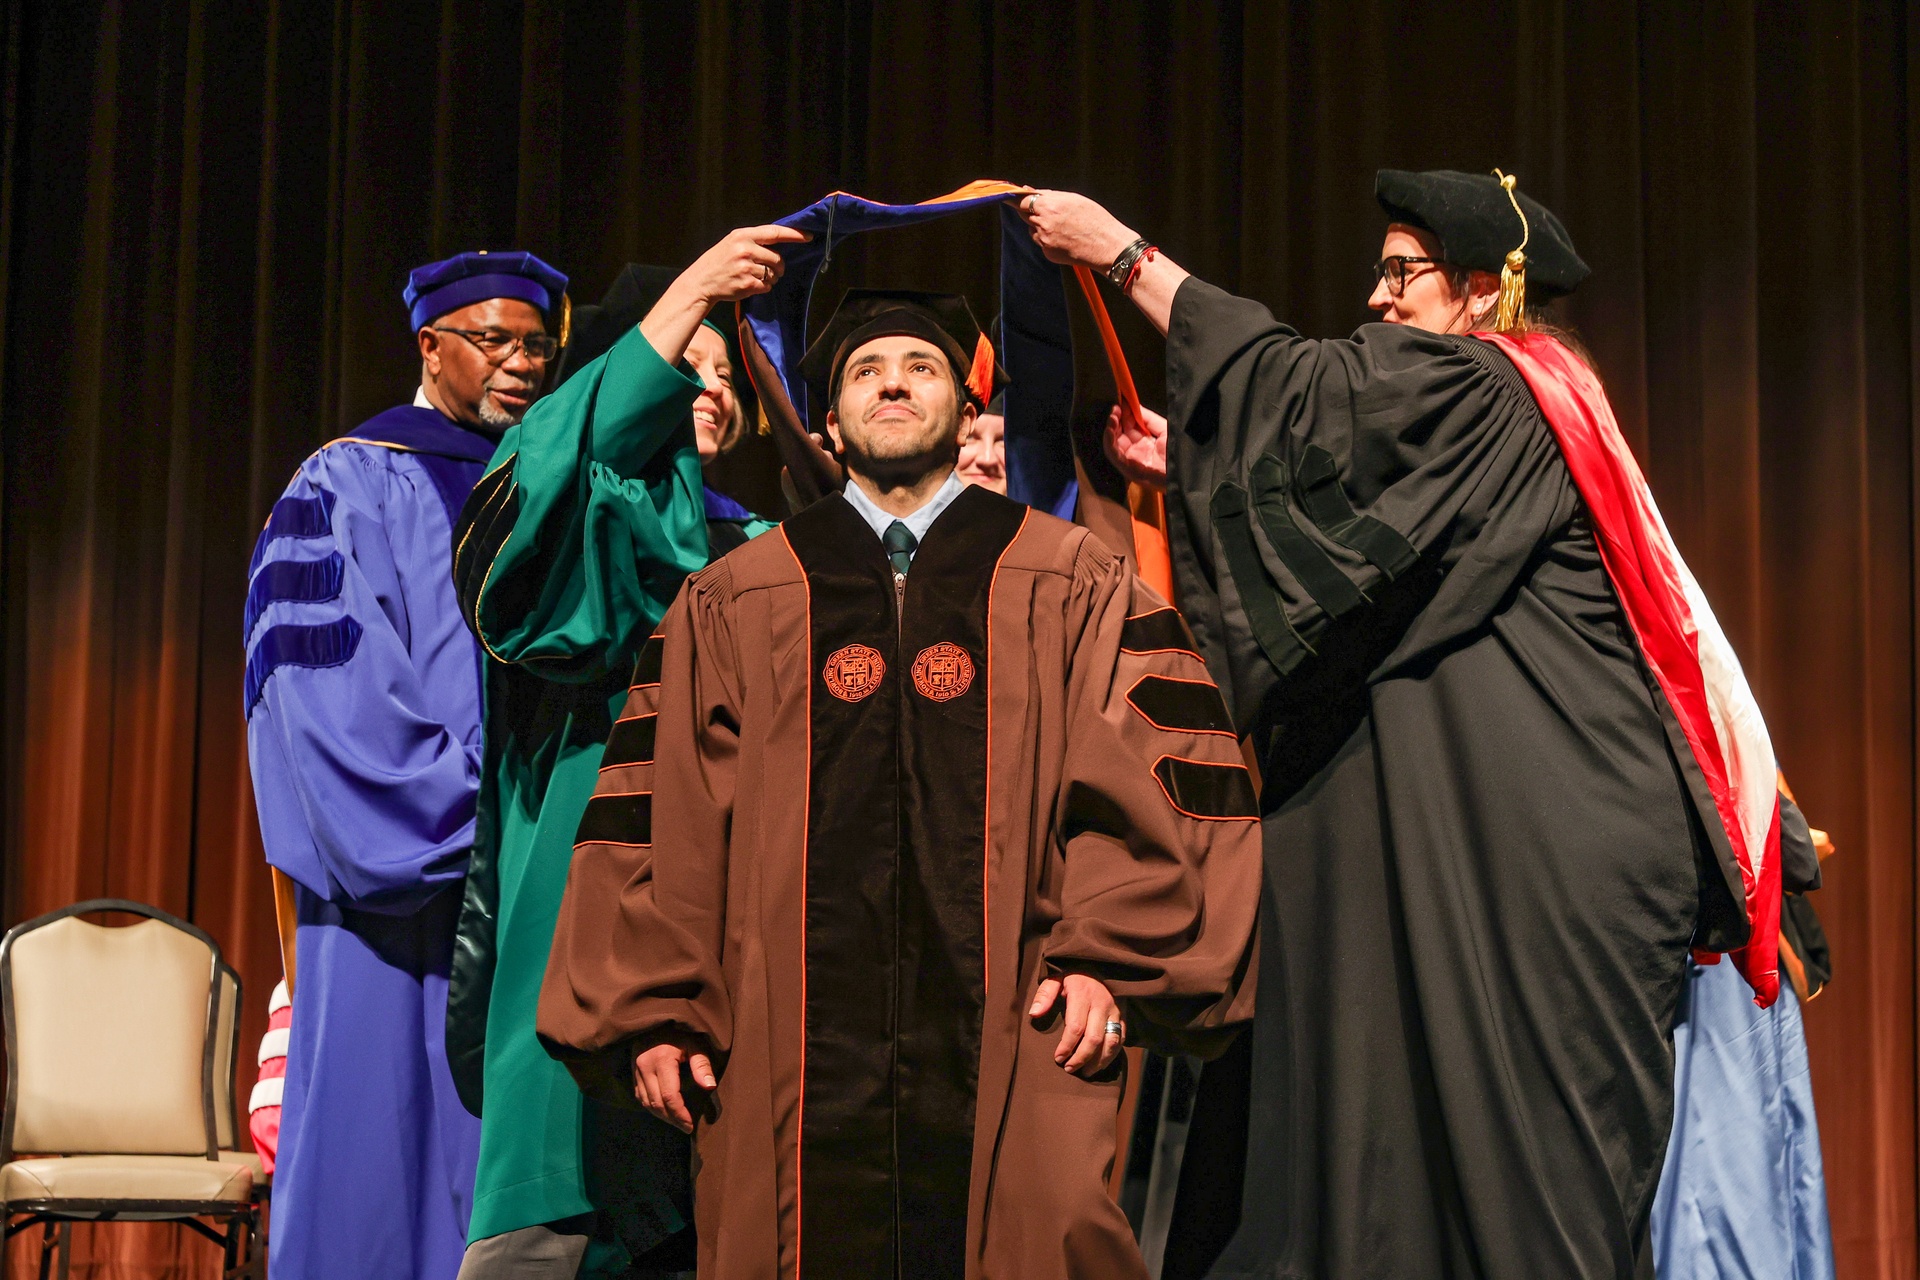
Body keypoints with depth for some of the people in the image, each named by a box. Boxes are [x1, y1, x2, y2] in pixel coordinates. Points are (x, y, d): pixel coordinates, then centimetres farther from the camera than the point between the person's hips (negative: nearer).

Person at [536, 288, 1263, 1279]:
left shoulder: (1071, 585, 11)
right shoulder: (732, 604, 13)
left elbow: (1155, 778, 4)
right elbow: (664, 812, 9)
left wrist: (1109, 958, -8)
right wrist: (652, 1011, 2)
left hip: (1015, 1036, 0)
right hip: (798, 1041, 1)